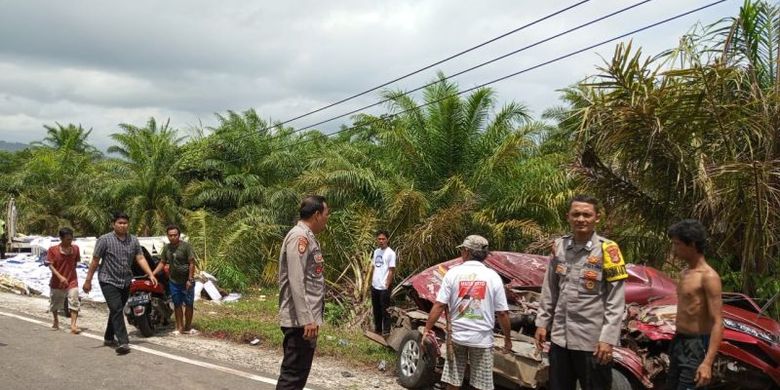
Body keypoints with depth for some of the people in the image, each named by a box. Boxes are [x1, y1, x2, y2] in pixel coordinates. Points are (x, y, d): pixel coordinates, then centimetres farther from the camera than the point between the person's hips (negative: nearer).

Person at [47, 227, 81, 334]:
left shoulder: (75, 249, -2)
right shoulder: (53, 250, -12)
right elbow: (50, 265, -14)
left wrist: (71, 273, 7)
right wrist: (60, 277, -25)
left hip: (72, 281, 1)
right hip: (57, 282, -1)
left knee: (74, 303, -12)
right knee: (55, 304, 17)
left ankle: (73, 325, -14)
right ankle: (56, 321, 43)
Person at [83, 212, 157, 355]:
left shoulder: (133, 240, 5)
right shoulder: (105, 240, -8)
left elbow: (140, 258, -1)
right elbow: (95, 261, -5)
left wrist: (150, 274, -13)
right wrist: (88, 280, -5)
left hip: (125, 282, 5)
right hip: (109, 281, -5)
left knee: (116, 311, 15)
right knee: (116, 310, -15)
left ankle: (108, 338, 31)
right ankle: (123, 342, -20)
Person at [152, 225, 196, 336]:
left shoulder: (186, 246, -12)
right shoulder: (166, 248, 5)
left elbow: (192, 263, -12)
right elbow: (162, 263, 12)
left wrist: (190, 279, -16)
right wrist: (152, 274, -1)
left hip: (186, 281, -4)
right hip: (173, 281, 4)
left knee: (189, 304, 4)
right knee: (177, 305, 10)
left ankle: (188, 327, 16)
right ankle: (179, 328, 17)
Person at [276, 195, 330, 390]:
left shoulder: (308, 237, 16)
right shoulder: (299, 237, -15)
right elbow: (296, 282, -22)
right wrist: (306, 320, -25)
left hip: (306, 319, 10)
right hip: (300, 321, -10)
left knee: (298, 372, 15)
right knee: (293, 374, -8)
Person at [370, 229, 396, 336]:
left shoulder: (390, 253, -10)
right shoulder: (376, 251, 11)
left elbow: (391, 271, -11)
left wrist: (387, 285, -14)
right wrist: (371, 282, 11)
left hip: (384, 287, -7)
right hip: (374, 286, 7)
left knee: (385, 310, 0)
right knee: (376, 310, 15)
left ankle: (386, 332, 7)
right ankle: (377, 330, 27)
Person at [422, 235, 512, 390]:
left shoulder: (453, 273, -5)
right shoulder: (493, 276, -5)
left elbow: (439, 305, -8)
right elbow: (502, 313, -4)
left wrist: (427, 329, 0)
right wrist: (507, 338, 8)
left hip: (456, 336, 1)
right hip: (482, 338, -1)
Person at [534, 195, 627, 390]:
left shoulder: (607, 250, -11)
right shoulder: (559, 246, 5)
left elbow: (616, 301, -12)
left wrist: (608, 338, -17)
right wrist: (542, 322, 9)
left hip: (592, 341, -5)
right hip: (560, 338, 5)